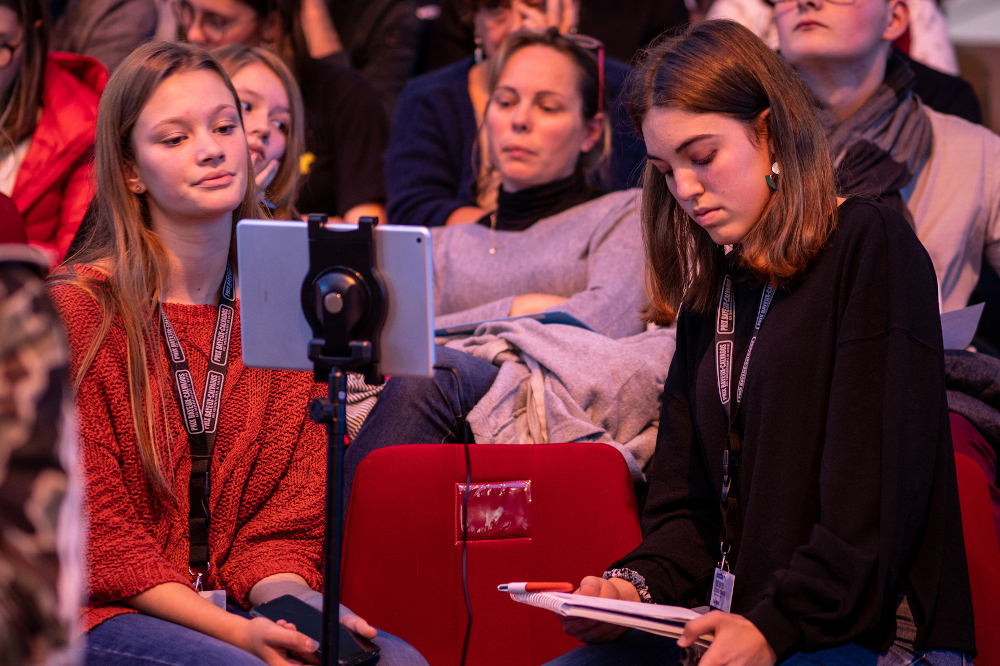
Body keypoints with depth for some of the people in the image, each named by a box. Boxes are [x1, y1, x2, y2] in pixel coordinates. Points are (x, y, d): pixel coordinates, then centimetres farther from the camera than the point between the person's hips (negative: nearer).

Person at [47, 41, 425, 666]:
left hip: (243, 607, 4)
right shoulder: (76, 312, -5)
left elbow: (287, 517, 8)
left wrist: (290, 602, -15)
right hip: (109, 615, -4)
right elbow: (98, 534, -7)